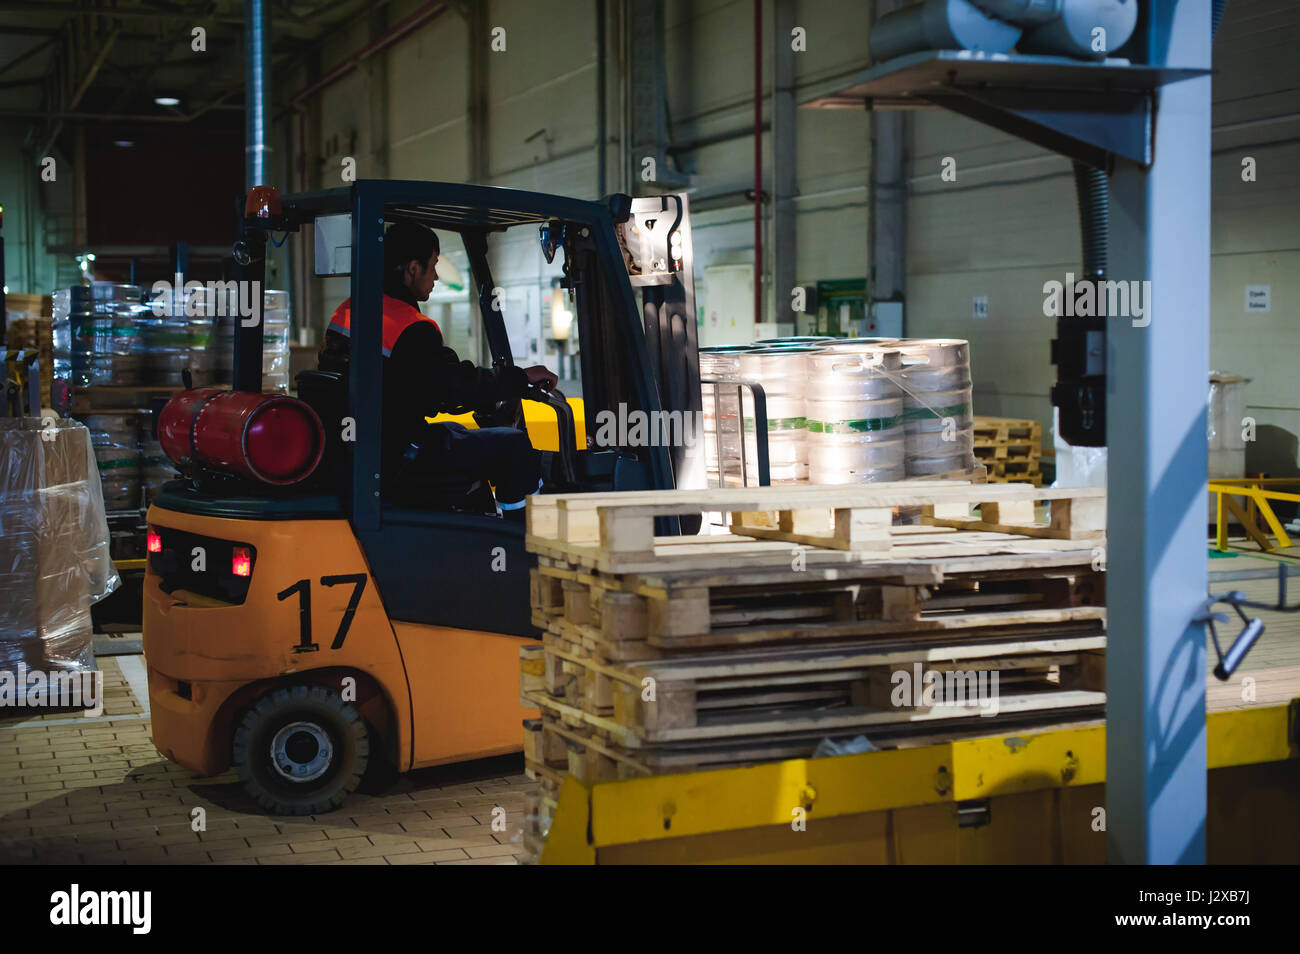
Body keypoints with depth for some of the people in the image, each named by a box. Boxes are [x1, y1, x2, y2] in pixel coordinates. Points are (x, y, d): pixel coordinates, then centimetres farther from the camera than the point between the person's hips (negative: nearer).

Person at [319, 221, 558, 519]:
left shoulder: (346, 311, 9)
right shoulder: (411, 330, -21)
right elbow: (462, 385, -19)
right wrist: (521, 376, -6)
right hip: (397, 462, -10)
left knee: (457, 431, 34)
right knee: (515, 445, -6)